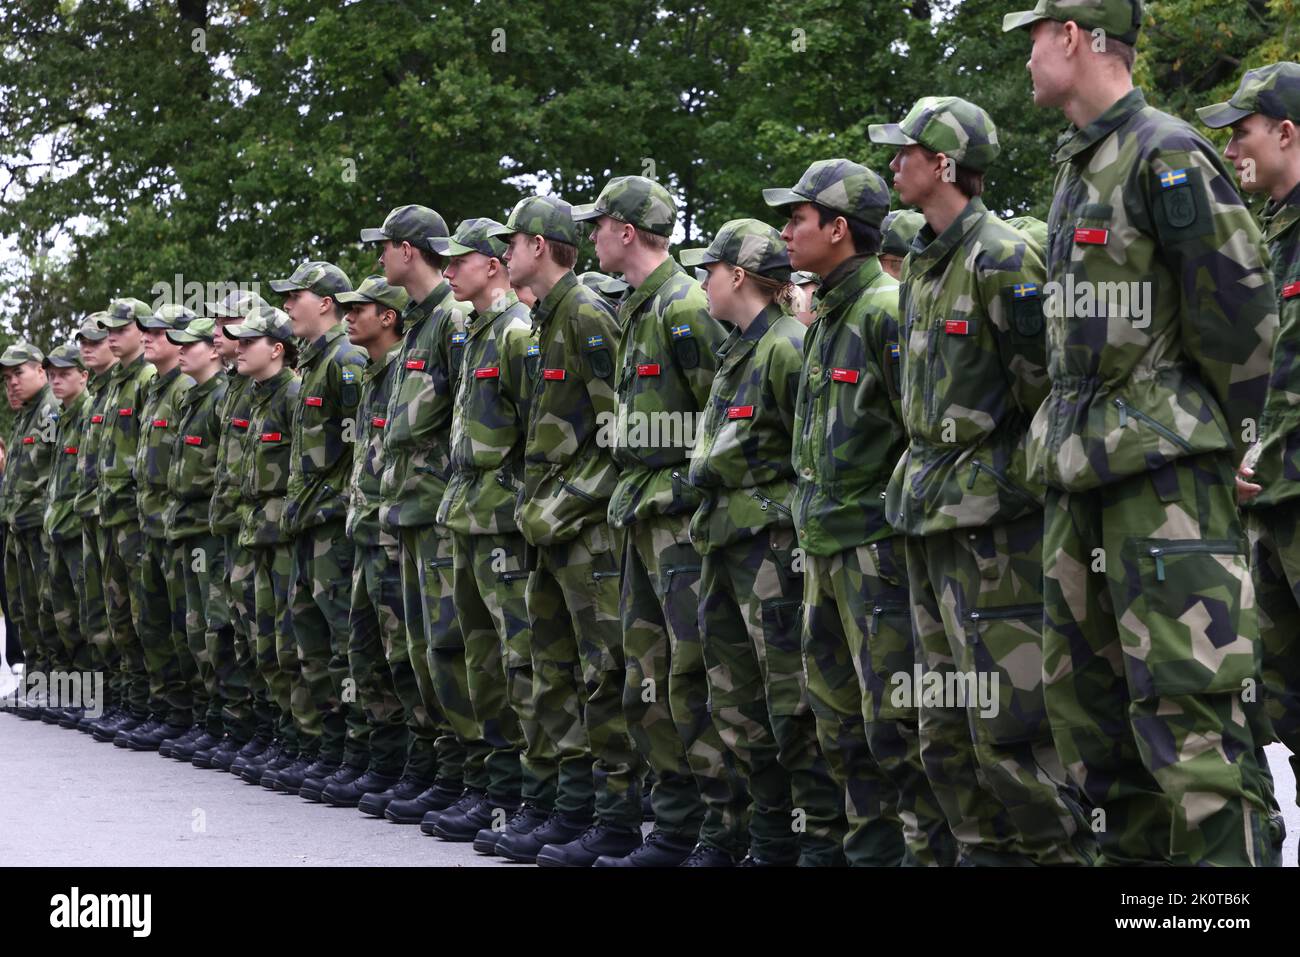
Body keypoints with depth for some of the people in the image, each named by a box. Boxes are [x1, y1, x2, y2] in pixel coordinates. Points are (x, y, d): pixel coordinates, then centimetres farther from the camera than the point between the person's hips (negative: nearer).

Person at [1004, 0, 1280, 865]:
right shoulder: (1076, 167, 18)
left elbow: (1242, 309, -13)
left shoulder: (1167, 155, -11)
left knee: (1187, 708, -15)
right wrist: (1070, 439, 16)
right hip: (1079, 471, 10)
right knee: (1088, 698, 12)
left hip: (1163, 469, -10)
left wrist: (1225, 439, -4)